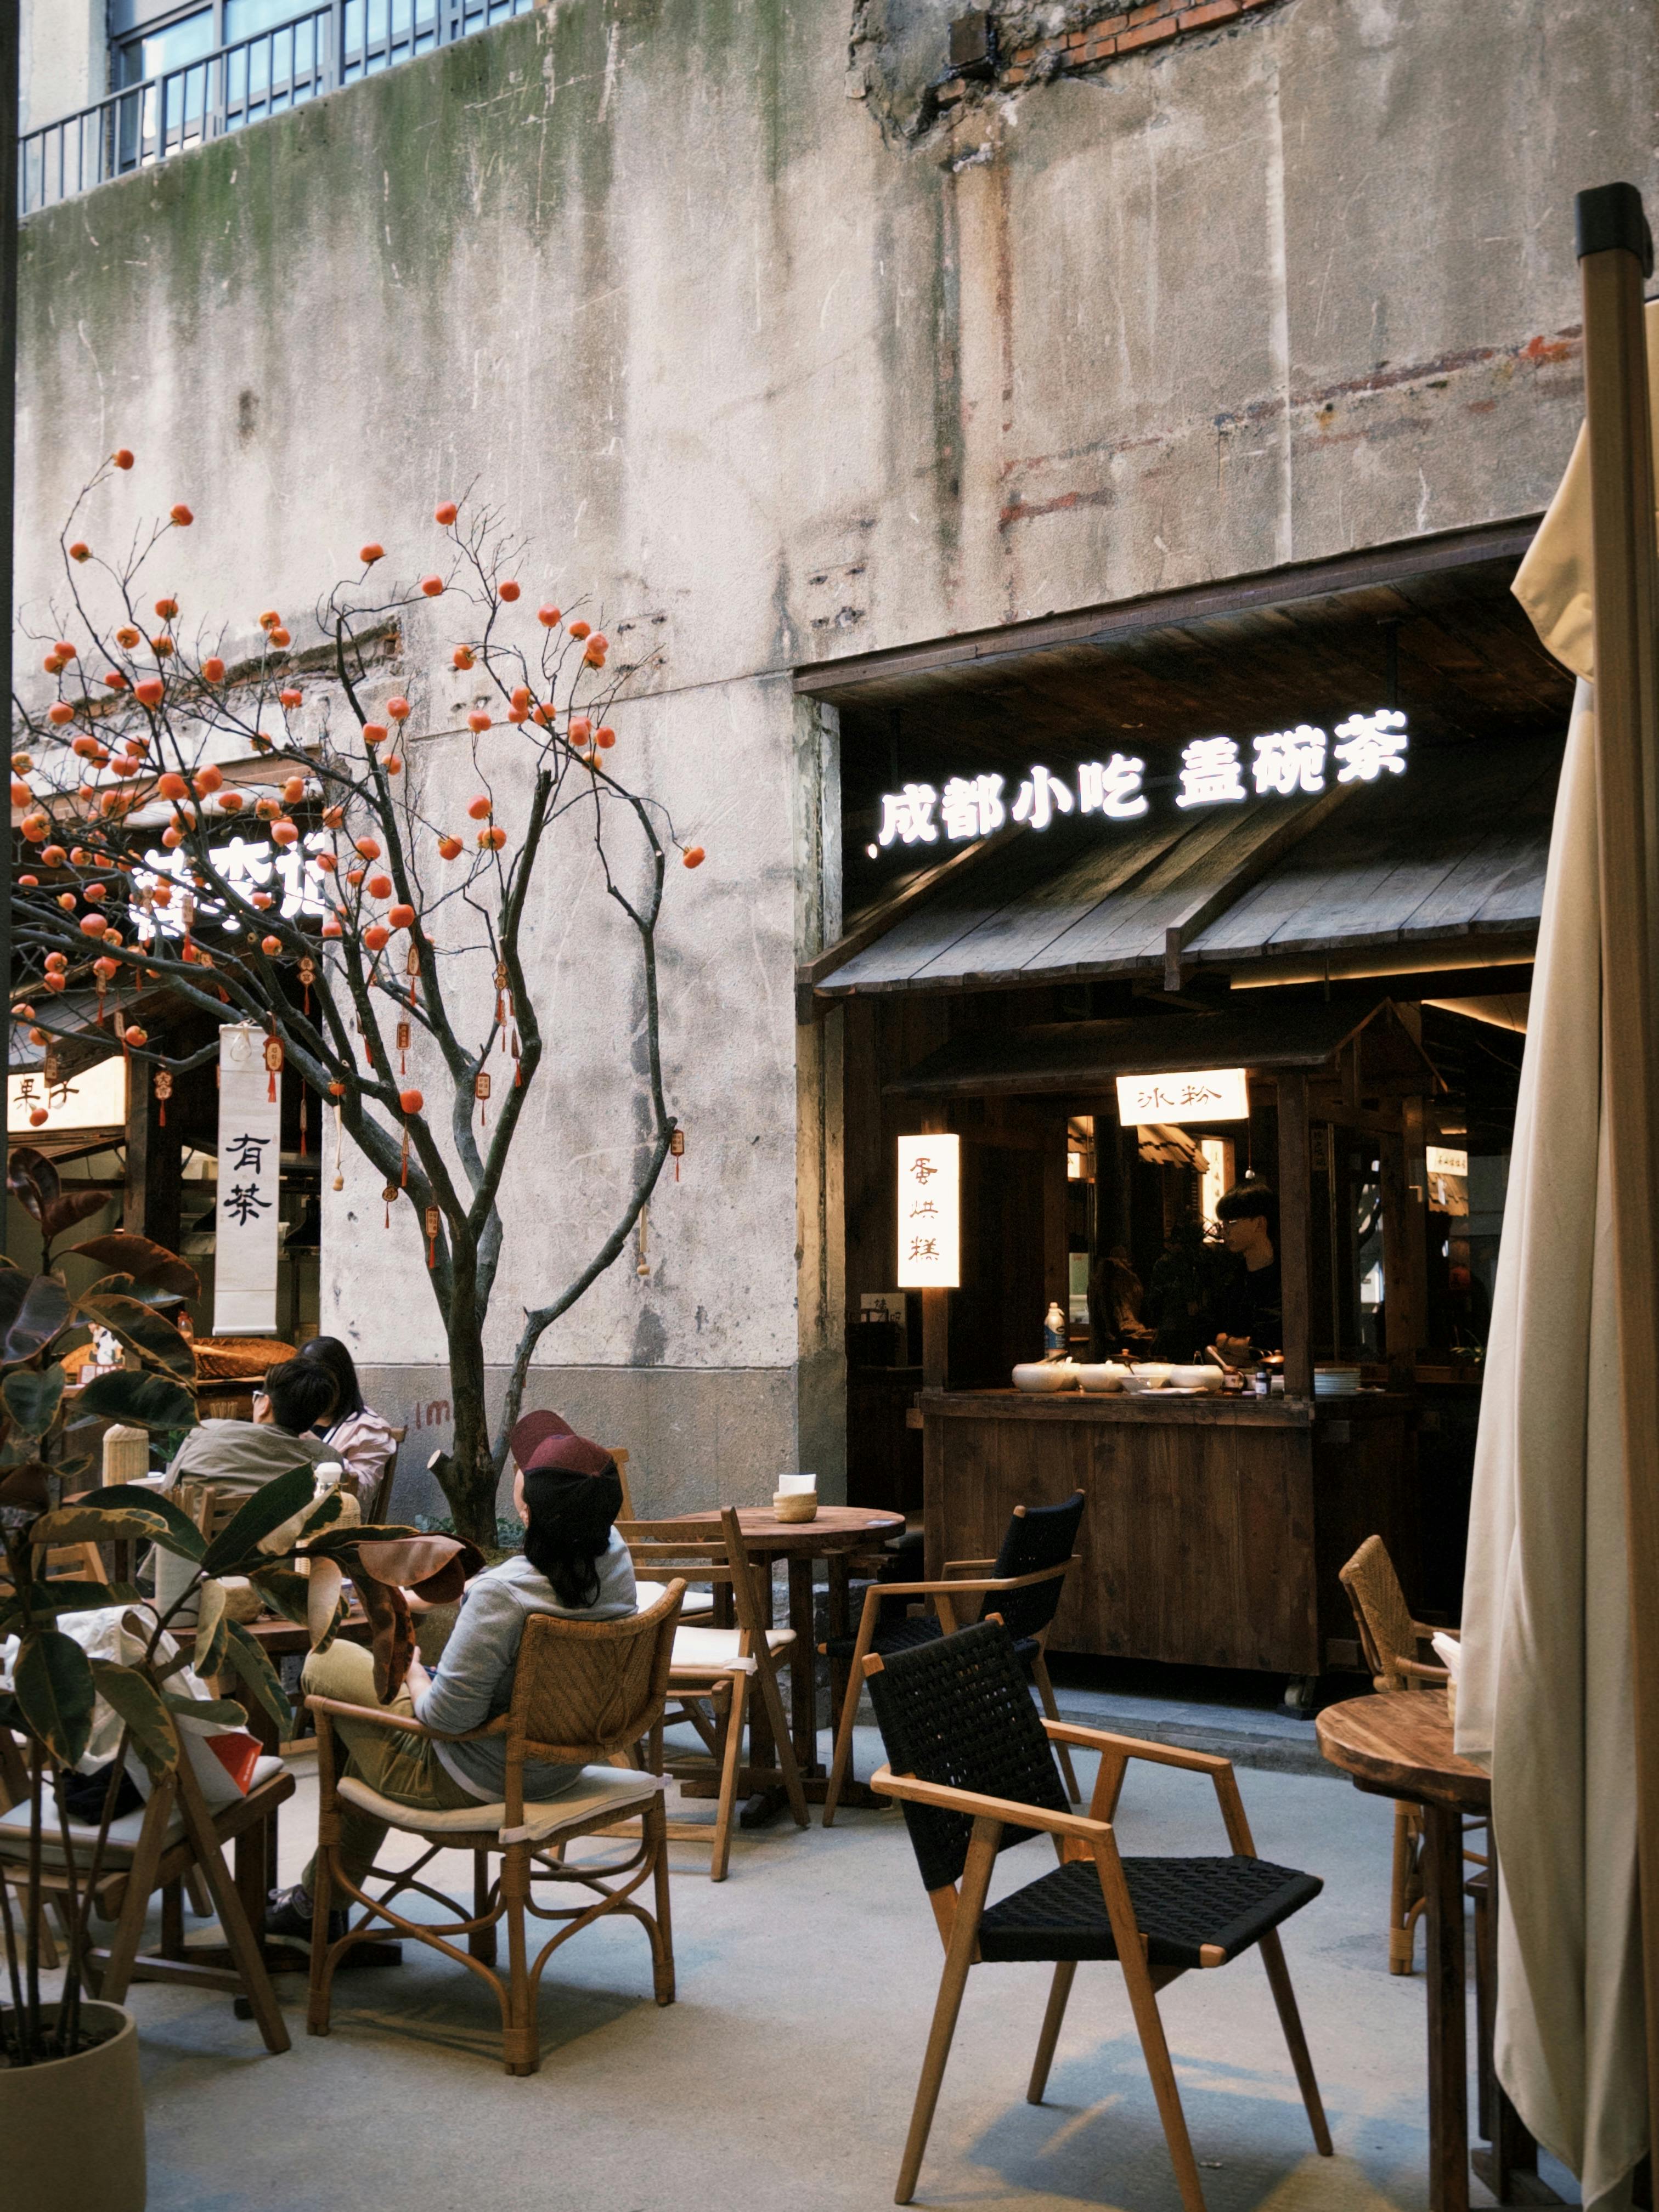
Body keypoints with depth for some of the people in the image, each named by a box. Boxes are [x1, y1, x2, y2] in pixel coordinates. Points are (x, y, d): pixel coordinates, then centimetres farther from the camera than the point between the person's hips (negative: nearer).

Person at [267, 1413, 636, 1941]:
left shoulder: (501, 1595, -35)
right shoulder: (616, 1556, -14)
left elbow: (447, 1714, -27)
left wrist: (410, 1672, -9)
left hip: (477, 1782, -8)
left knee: (326, 1663, 12)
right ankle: (322, 1896, 44)